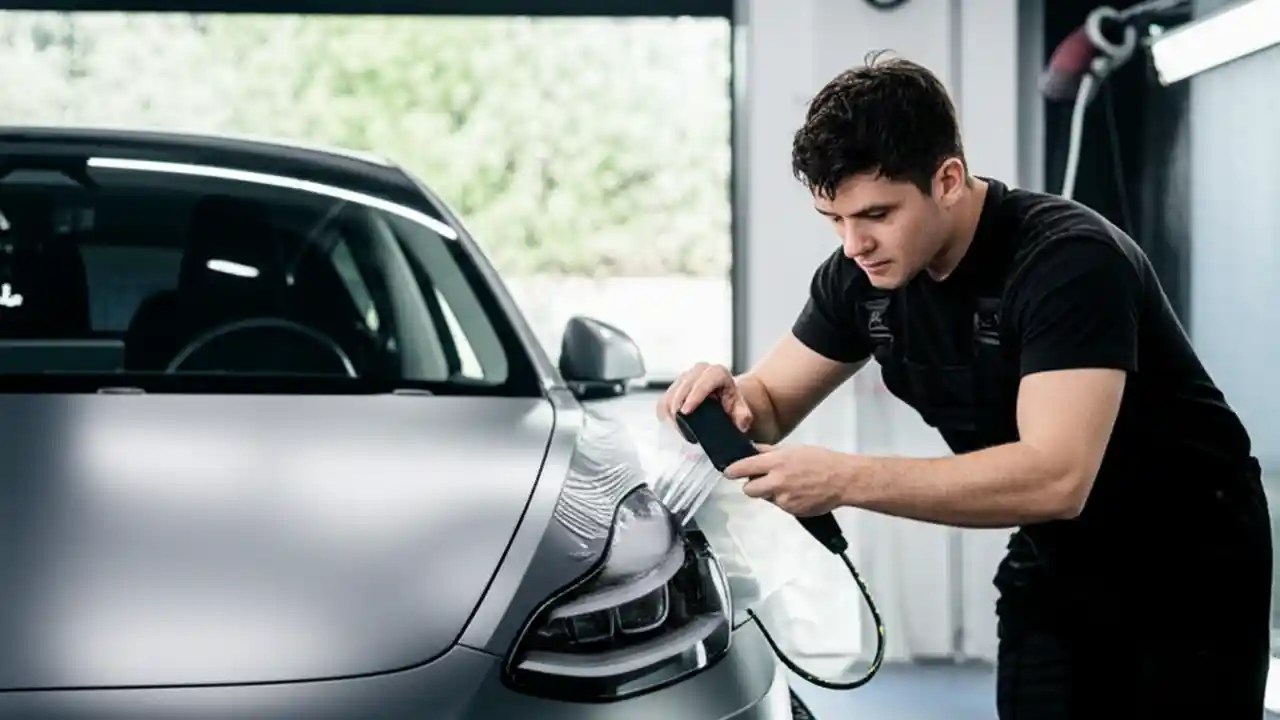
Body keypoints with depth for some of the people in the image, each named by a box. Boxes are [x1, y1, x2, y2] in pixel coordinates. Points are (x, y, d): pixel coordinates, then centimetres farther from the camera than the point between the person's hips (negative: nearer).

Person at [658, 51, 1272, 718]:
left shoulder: (1068, 260, -29)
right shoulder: (863, 274, -8)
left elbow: (1056, 478, -39)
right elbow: (771, 401, 3)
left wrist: (845, 479, -43)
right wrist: (732, 399, -22)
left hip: (1186, 573, -6)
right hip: (1053, 566, 6)